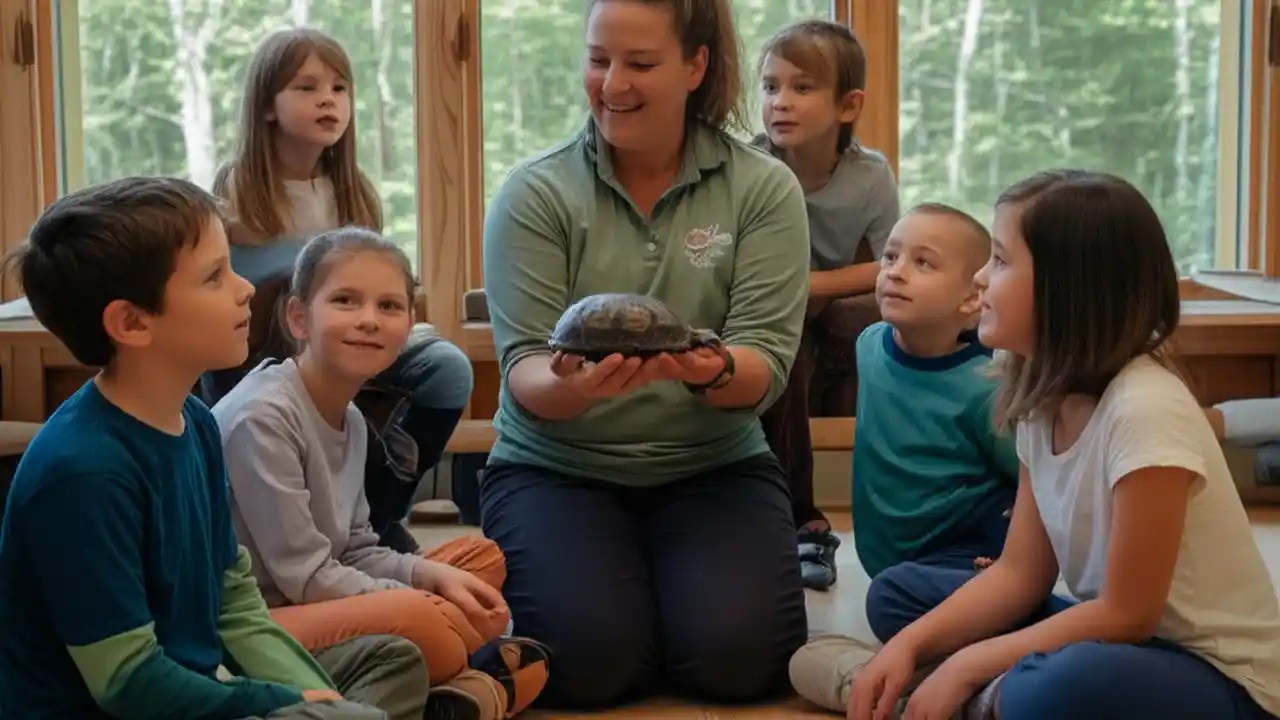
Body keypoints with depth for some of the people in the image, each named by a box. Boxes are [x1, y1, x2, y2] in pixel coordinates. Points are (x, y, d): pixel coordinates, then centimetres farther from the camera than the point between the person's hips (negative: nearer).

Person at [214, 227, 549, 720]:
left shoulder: (351, 420, 11)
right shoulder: (262, 417, -18)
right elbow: (306, 578, -19)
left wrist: (438, 576, -5)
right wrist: (433, 605, -15)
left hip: (319, 607, 10)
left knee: (482, 558, 13)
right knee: (419, 622, -32)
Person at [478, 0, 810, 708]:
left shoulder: (764, 189, -3)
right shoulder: (535, 193, -4)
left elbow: (766, 366, -10)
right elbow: (524, 369, -9)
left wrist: (712, 372, -34)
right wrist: (572, 387, -34)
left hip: (715, 467, 1)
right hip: (555, 467, 0)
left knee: (735, 658, -21)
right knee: (590, 661, -23)